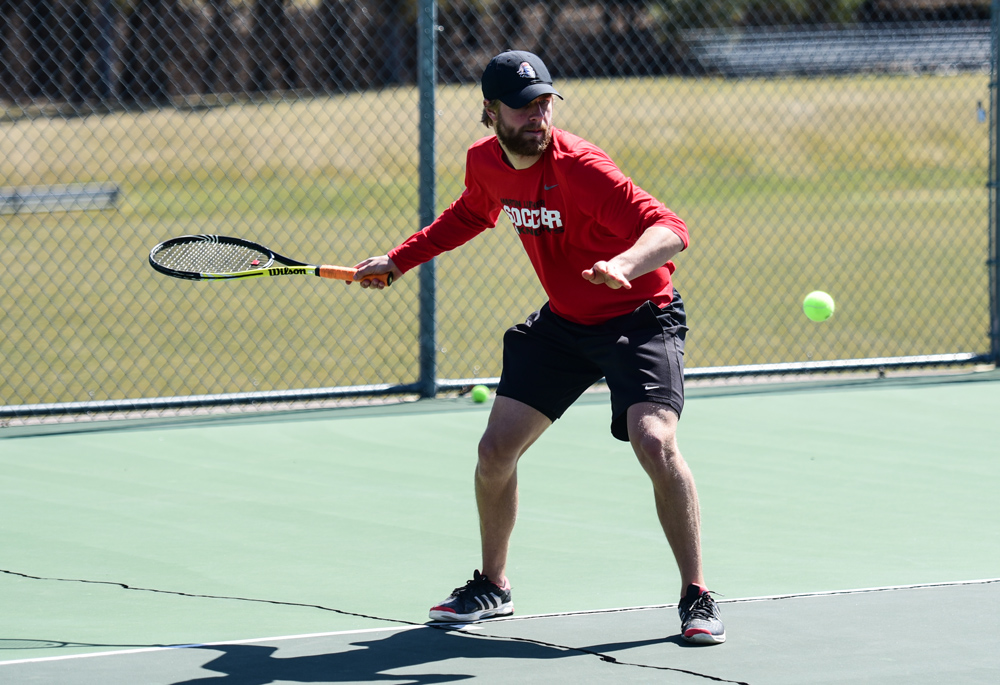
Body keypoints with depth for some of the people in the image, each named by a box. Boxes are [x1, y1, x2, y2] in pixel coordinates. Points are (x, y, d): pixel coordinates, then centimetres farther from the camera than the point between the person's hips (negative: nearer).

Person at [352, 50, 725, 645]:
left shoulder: (579, 167, -27)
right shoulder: (485, 162, -5)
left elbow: (670, 229, -36)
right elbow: (471, 215, 21)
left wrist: (625, 264, -56)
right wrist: (400, 260, 19)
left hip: (640, 316, -6)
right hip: (564, 322, 6)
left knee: (655, 442, -26)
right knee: (496, 449, 1)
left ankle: (697, 596, -12)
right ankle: (493, 585, 24)